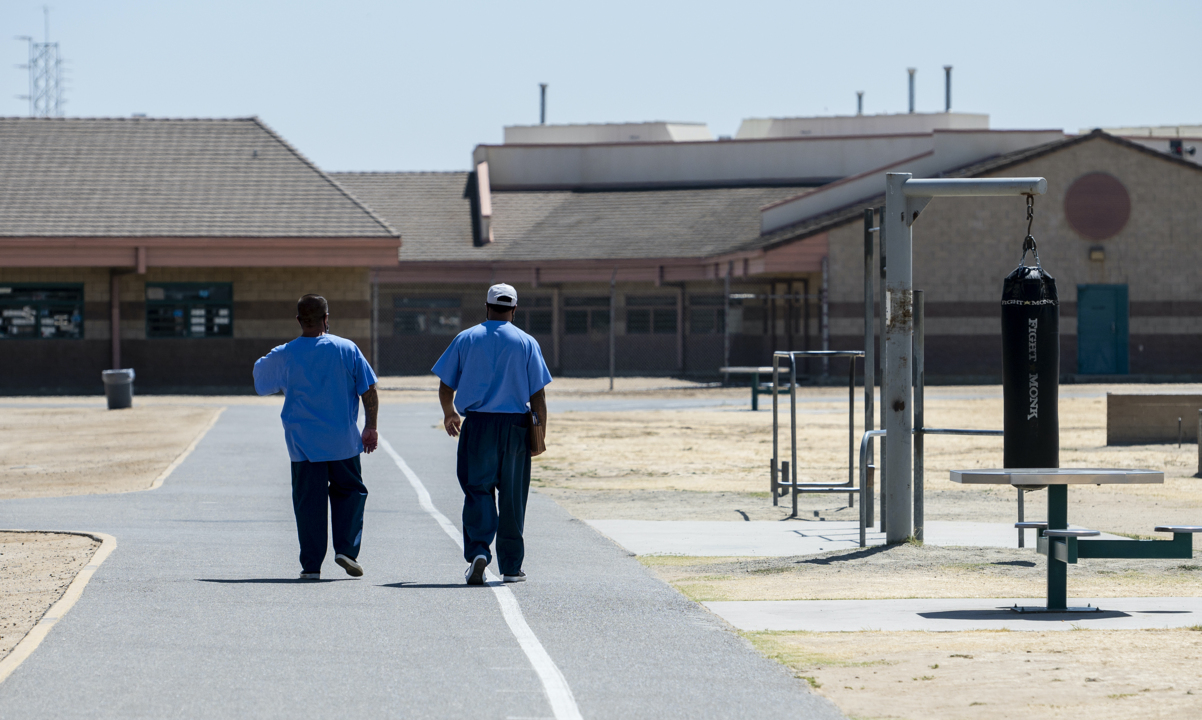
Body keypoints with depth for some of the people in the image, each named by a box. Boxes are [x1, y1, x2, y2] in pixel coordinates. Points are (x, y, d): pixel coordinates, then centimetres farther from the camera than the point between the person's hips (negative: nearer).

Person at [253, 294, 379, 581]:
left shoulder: (283, 356, -4)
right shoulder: (347, 349, -4)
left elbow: (261, 384, 15)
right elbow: (369, 392, -3)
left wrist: (262, 362, 34)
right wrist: (370, 427, 5)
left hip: (303, 444, 0)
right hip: (344, 442, 0)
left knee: (308, 501, 4)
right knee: (349, 492, 15)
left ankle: (311, 565, 2)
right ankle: (346, 548, 0)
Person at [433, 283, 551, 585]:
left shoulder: (466, 339, 4)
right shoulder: (526, 343, 2)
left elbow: (445, 387, 5)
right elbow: (537, 393, -2)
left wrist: (449, 413, 24)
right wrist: (540, 432, 3)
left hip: (477, 424, 0)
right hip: (515, 426, 0)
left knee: (478, 490, 3)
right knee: (512, 496, 7)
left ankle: (478, 550, -18)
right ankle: (511, 566, 11)